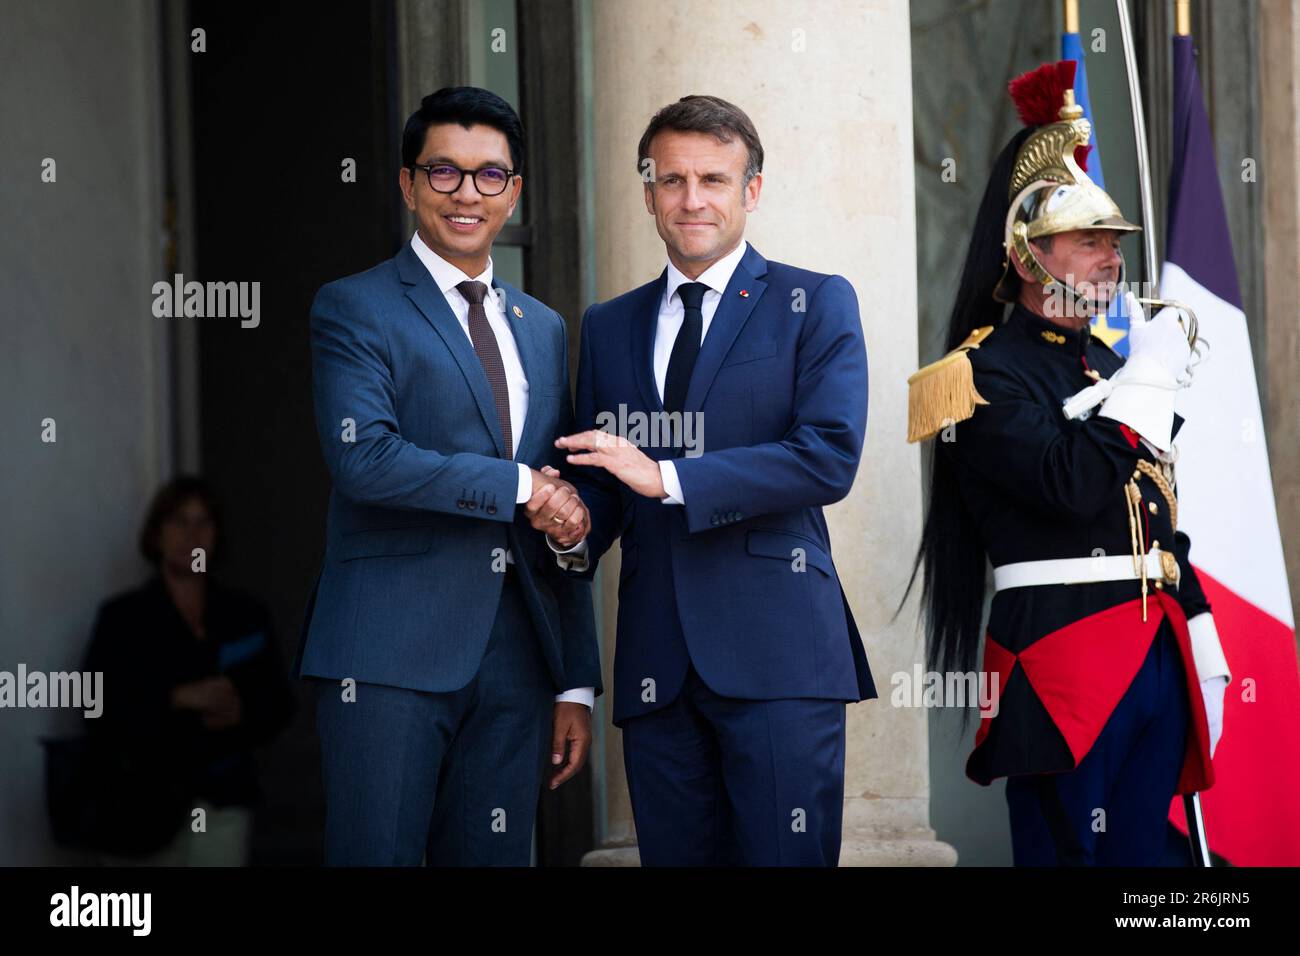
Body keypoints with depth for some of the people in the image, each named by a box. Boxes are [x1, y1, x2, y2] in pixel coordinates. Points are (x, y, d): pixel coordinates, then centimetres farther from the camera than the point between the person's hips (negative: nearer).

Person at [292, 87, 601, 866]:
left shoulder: (544, 329, 19)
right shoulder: (354, 310, 1)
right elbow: (364, 458, -16)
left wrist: (577, 683, 14)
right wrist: (516, 486, -10)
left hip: (515, 664, 5)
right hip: (390, 655, -5)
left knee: (494, 857, 5)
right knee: (378, 855, -6)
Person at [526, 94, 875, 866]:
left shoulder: (815, 304, 4)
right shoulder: (609, 328, 18)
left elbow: (830, 457, -9)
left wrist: (667, 477, -14)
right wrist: (575, 527, -4)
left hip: (776, 655, -4)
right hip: (656, 662, 4)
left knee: (785, 858, -8)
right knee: (675, 857, 4)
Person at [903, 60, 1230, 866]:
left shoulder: (1109, 366, 19)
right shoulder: (988, 373, -7)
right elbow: (1070, 485, -22)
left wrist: (1200, 639, 17)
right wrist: (1147, 381, -12)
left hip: (1157, 647, 8)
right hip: (1062, 645, -8)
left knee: (1141, 851, 8)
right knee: (1066, 847, -5)